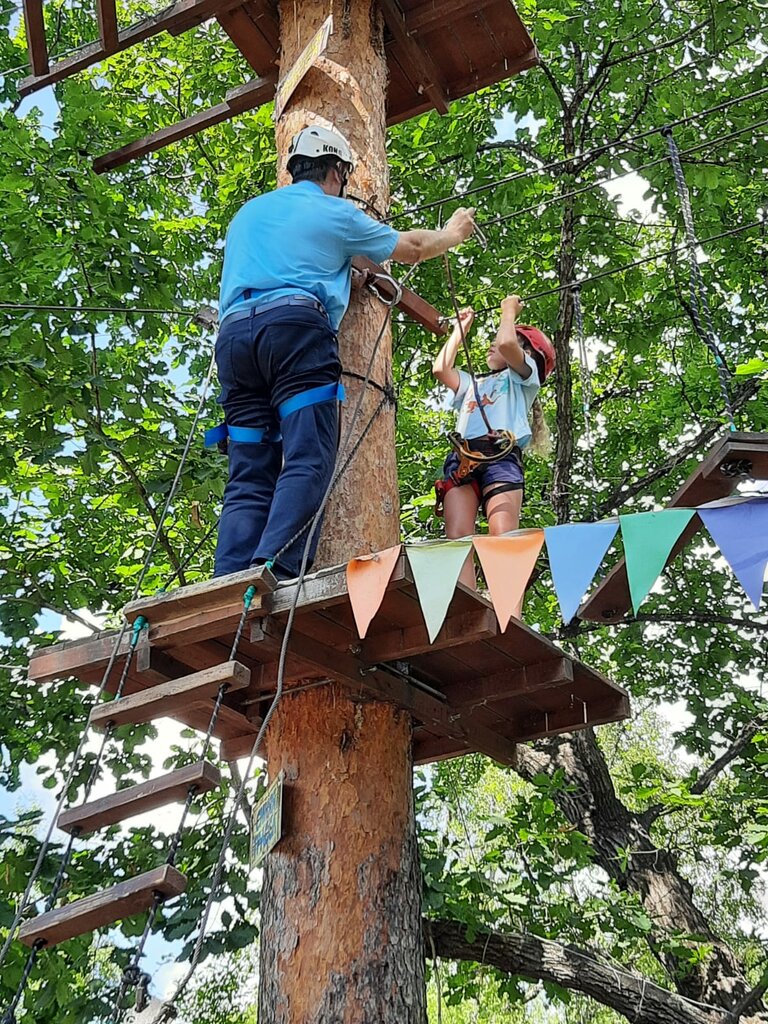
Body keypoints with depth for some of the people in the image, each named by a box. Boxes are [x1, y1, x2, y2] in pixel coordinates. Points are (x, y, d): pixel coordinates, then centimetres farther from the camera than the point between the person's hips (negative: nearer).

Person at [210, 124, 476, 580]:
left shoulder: (247, 213, 29)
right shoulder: (337, 213, 14)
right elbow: (411, 248, 27)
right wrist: (454, 233, 45)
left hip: (233, 333, 6)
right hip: (296, 326, -5)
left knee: (249, 477, 0)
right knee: (308, 461, -14)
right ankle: (276, 572, -32)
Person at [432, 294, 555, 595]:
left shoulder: (523, 374, 24)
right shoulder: (473, 384, 42)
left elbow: (506, 343, 4)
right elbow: (440, 369, 27)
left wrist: (509, 310, 23)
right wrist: (460, 329, 40)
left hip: (501, 457, -4)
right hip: (461, 461, 5)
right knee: (457, 540, -19)